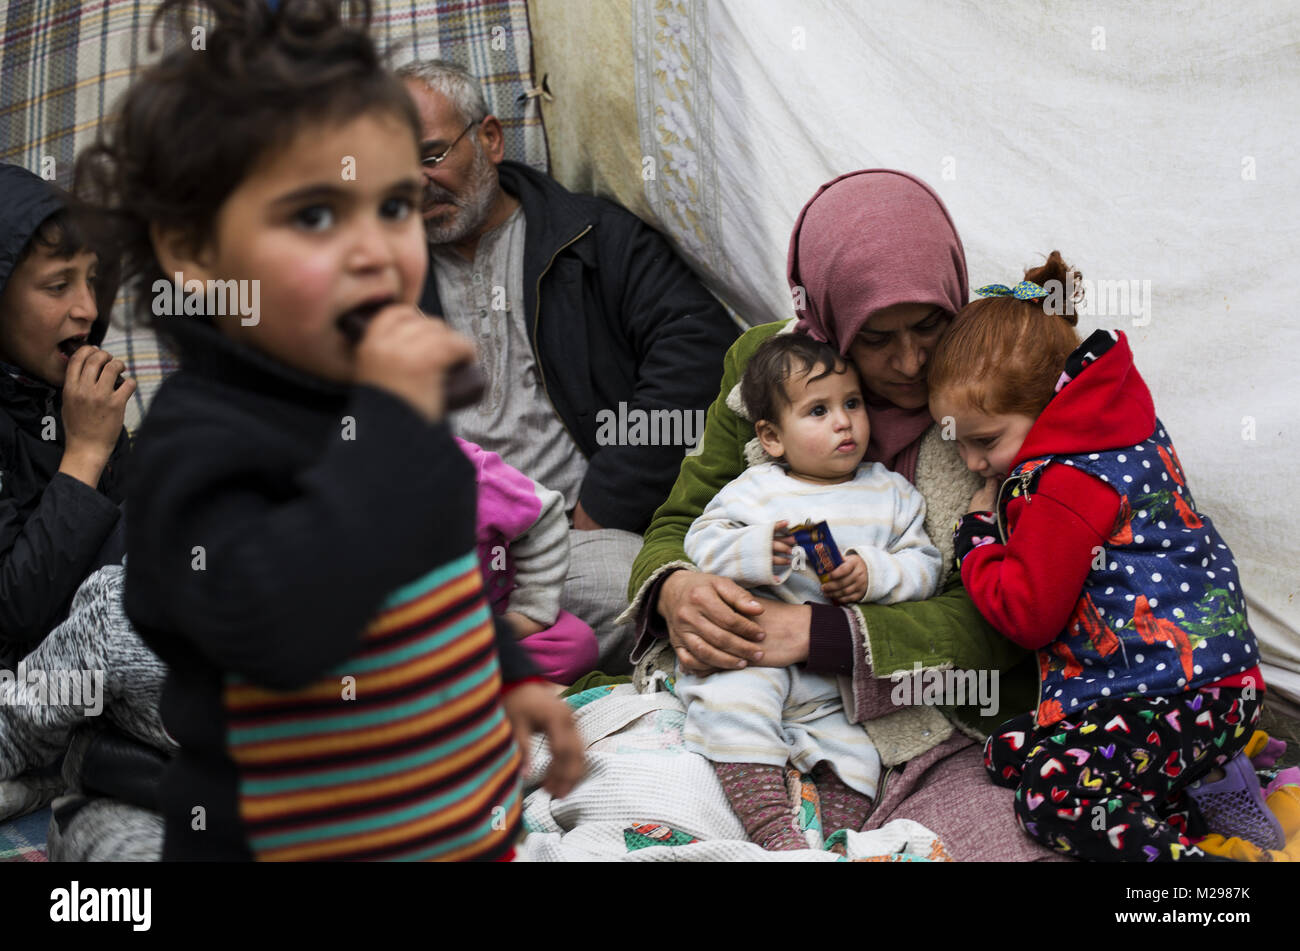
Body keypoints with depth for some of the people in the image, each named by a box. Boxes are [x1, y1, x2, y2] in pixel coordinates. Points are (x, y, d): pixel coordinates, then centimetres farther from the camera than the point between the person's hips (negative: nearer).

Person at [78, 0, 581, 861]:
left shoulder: (388, 399, 5)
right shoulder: (200, 442, -21)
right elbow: (277, 629, -37)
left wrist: (512, 675, 22)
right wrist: (389, 420, -33)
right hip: (305, 838, -7)